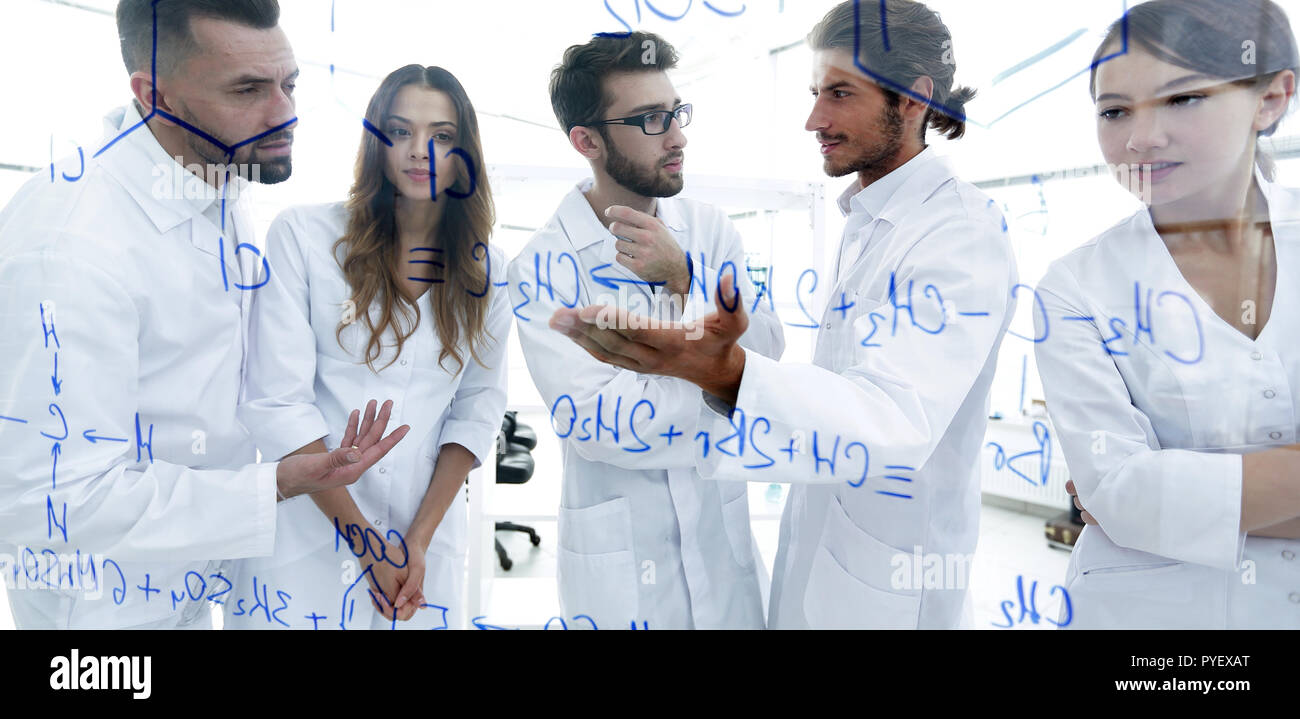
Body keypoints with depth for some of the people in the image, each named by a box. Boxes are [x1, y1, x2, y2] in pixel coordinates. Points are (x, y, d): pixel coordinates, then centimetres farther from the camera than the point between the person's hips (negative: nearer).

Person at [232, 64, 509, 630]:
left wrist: (420, 541, -7)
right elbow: (277, 401, -12)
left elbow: (478, 409, 1)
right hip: (308, 535, -2)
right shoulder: (303, 235, -8)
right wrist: (367, 544, -11)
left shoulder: (487, 272, 2)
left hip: (427, 539, 3)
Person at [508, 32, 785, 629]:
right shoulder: (543, 268, -14)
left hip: (721, 534, 4)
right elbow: (593, 423, -21)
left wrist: (681, 278, -24)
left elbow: (767, 357, -10)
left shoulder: (711, 231, -1)